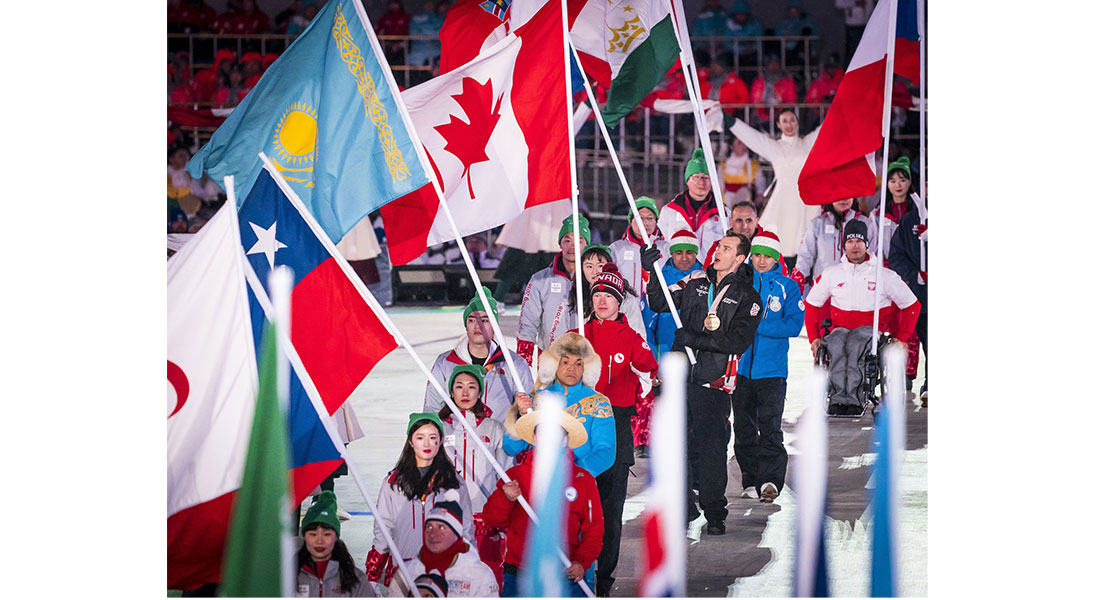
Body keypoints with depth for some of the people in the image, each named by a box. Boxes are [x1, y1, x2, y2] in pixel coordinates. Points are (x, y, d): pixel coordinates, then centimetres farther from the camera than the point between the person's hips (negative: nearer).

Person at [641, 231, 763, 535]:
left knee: (711, 447, -4)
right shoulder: (695, 282, 12)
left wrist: (696, 339, -15)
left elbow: (739, 341, -9)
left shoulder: (747, 297, 1)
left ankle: (715, 513, 7)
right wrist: (654, 272, -5)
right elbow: (660, 303, 9)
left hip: (713, 382, -3)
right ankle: (683, 507, 14)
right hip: (680, 375, 3)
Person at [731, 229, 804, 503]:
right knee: (744, 428, 7)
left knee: (770, 427, -12)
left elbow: (794, 325, -6)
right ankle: (751, 482, 15)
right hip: (741, 366, 3)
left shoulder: (787, 287, 5)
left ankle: (770, 480, -15)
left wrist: (756, 326, -15)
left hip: (772, 370, -3)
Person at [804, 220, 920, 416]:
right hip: (840, 328, 2)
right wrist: (814, 337, 9)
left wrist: (900, 337, 3)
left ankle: (849, 398, -47)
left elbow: (912, 306, 12)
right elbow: (811, 305, 20)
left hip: (870, 328, -1)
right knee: (836, 345, -36)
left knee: (854, 344, -38)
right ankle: (839, 398, -47)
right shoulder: (832, 274, 12)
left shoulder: (885, 276, 6)